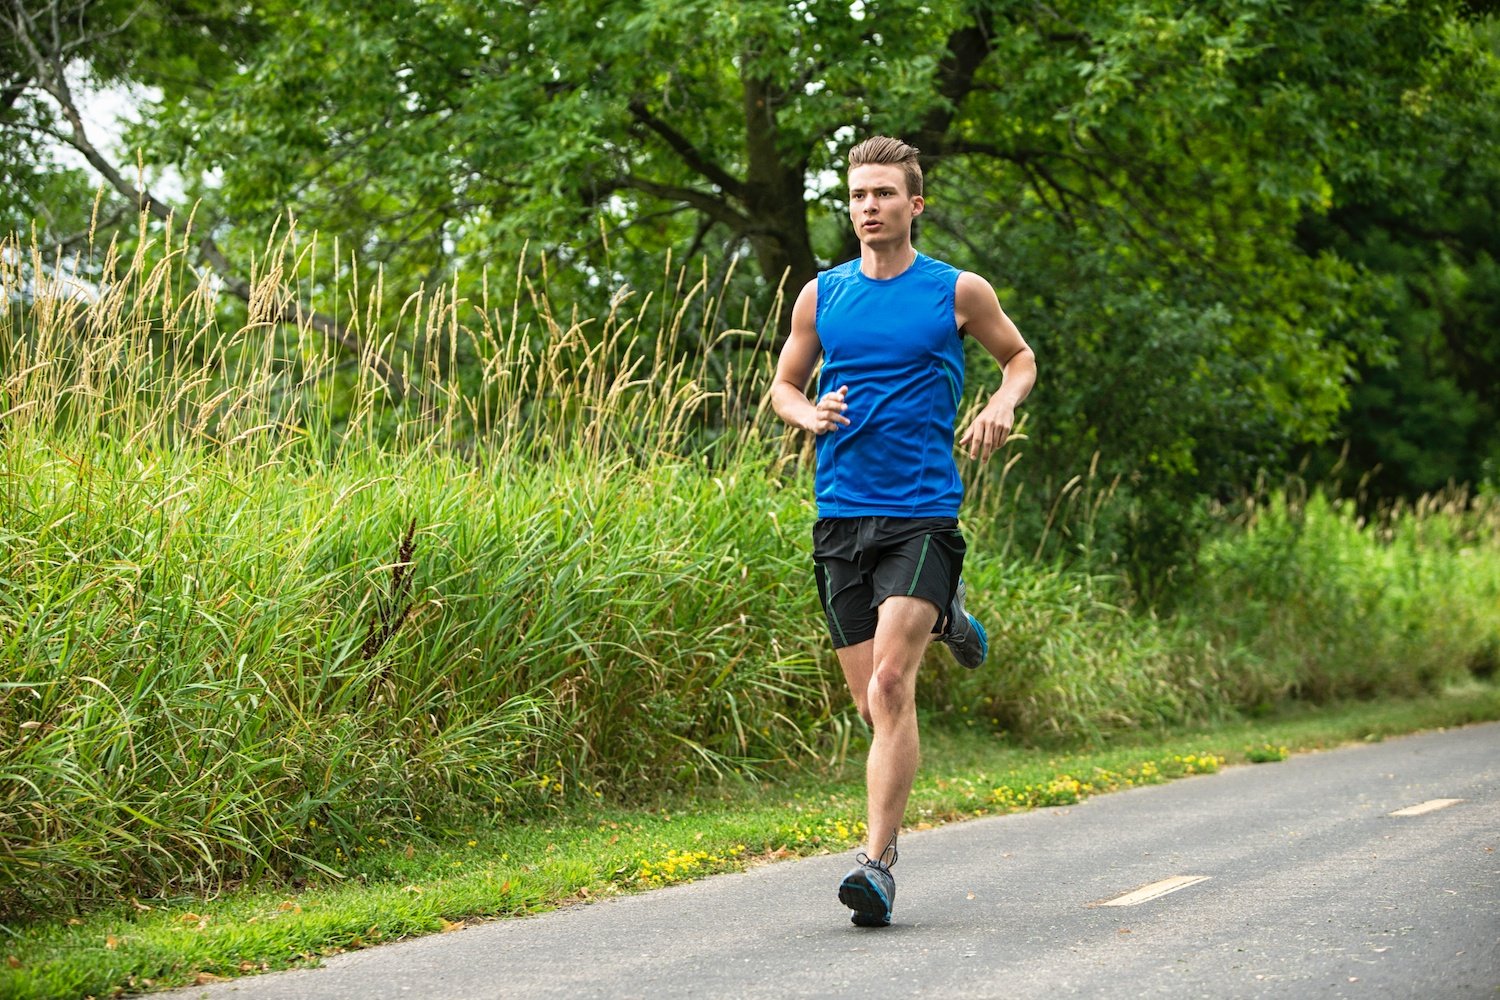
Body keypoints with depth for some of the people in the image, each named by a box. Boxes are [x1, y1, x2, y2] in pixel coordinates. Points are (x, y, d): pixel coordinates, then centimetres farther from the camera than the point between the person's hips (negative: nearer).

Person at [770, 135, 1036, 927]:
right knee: (872, 701, 6)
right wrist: (810, 413, -4)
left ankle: (879, 862, -17)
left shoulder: (958, 291, 2)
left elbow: (1020, 358, 17)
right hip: (841, 515, 4)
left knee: (890, 685, -18)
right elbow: (783, 387, 19)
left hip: (922, 512, -4)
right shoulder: (821, 295, 9)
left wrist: (1001, 406, -4)